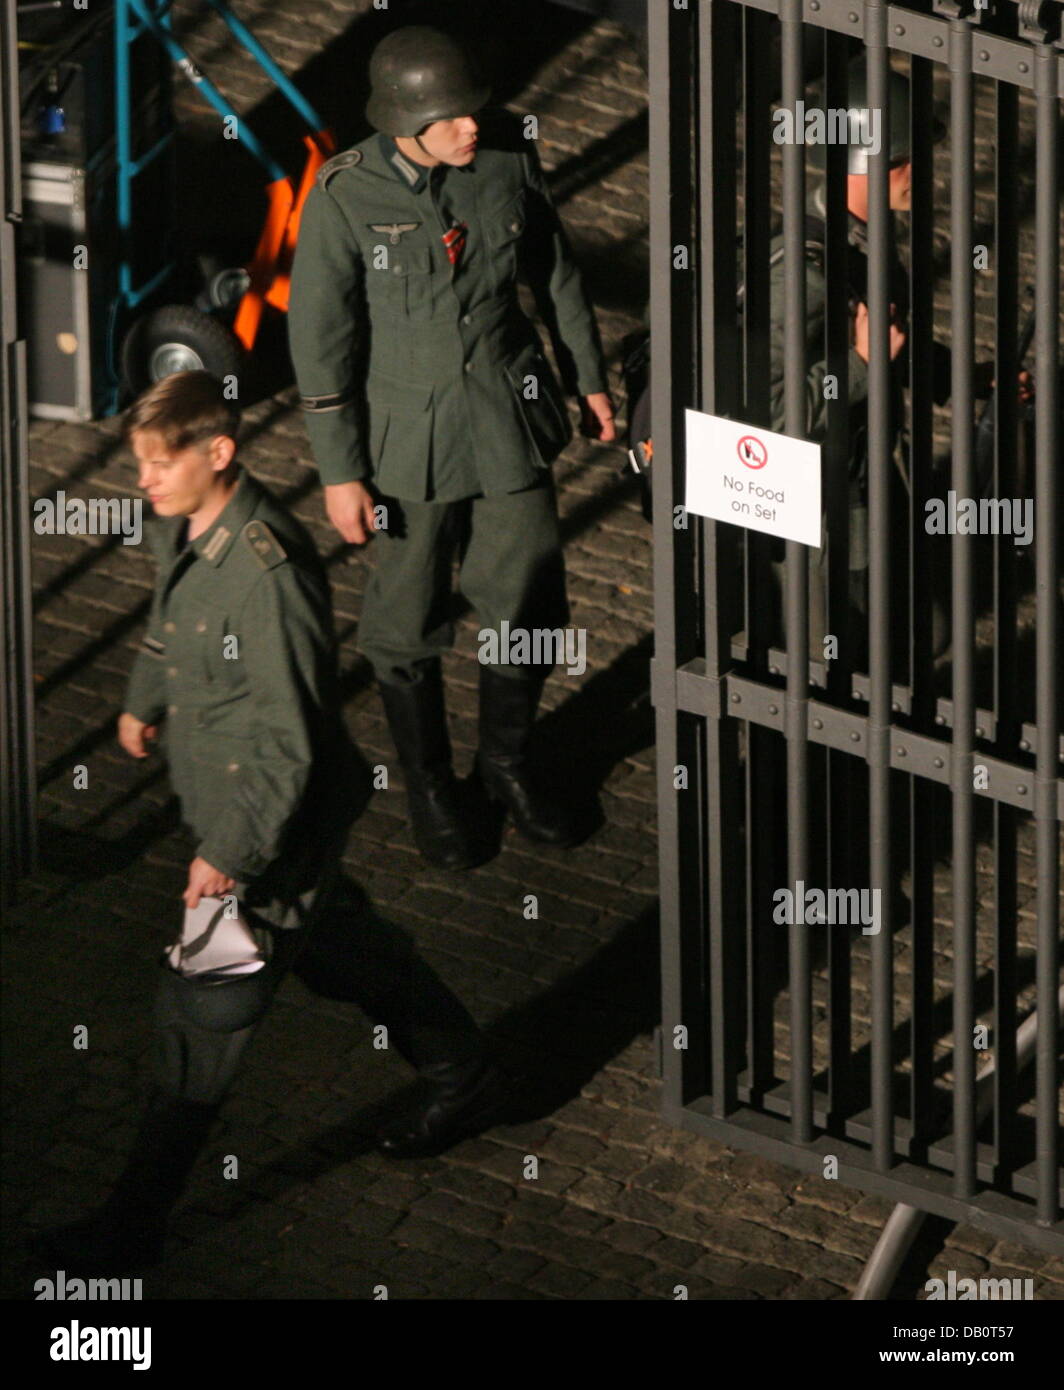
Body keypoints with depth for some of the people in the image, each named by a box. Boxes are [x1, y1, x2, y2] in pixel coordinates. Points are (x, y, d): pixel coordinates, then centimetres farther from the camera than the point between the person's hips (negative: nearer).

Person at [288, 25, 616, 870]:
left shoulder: (509, 157, -10)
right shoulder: (347, 198, -20)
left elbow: (555, 270, 7)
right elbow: (321, 340, -12)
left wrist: (589, 376, 15)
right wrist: (340, 473, -10)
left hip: (510, 420, 3)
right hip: (409, 437, -3)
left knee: (530, 602, 12)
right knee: (410, 621, 11)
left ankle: (509, 762, 36)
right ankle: (431, 788, 33)